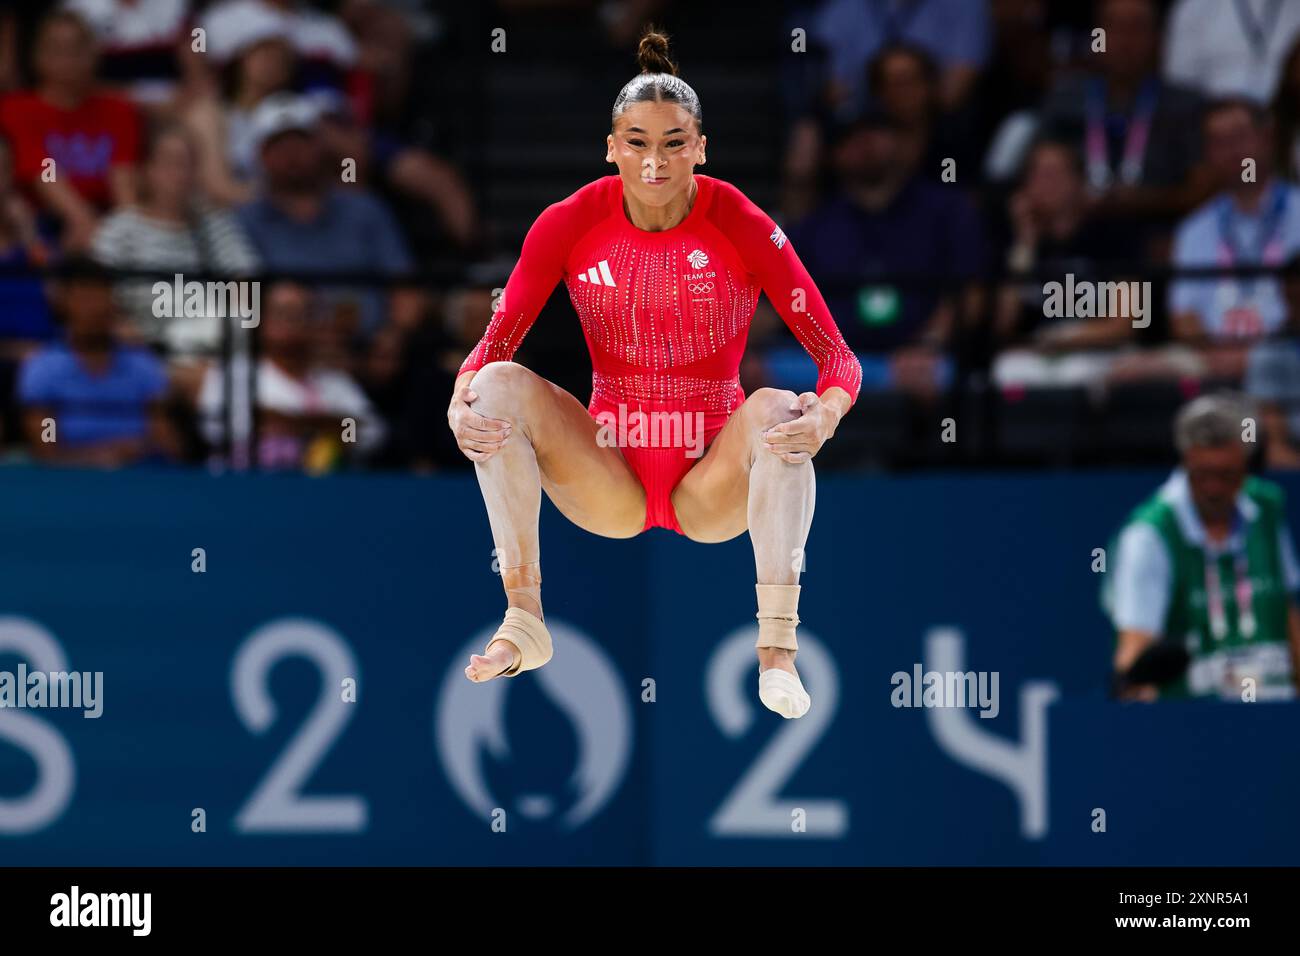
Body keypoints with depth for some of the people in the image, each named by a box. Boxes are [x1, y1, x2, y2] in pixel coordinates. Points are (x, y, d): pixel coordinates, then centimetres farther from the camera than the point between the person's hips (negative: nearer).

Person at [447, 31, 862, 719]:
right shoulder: (572, 224, -6)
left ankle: (777, 651, -34)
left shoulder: (742, 227, -11)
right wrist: (460, 406, -27)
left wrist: (825, 415, -37)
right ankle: (523, 623, -19)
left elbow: (838, 359, -13)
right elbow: (494, 343, -3)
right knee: (501, 385, -19)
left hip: (714, 488, -2)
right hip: (608, 484, 2)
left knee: (778, 409, -31)